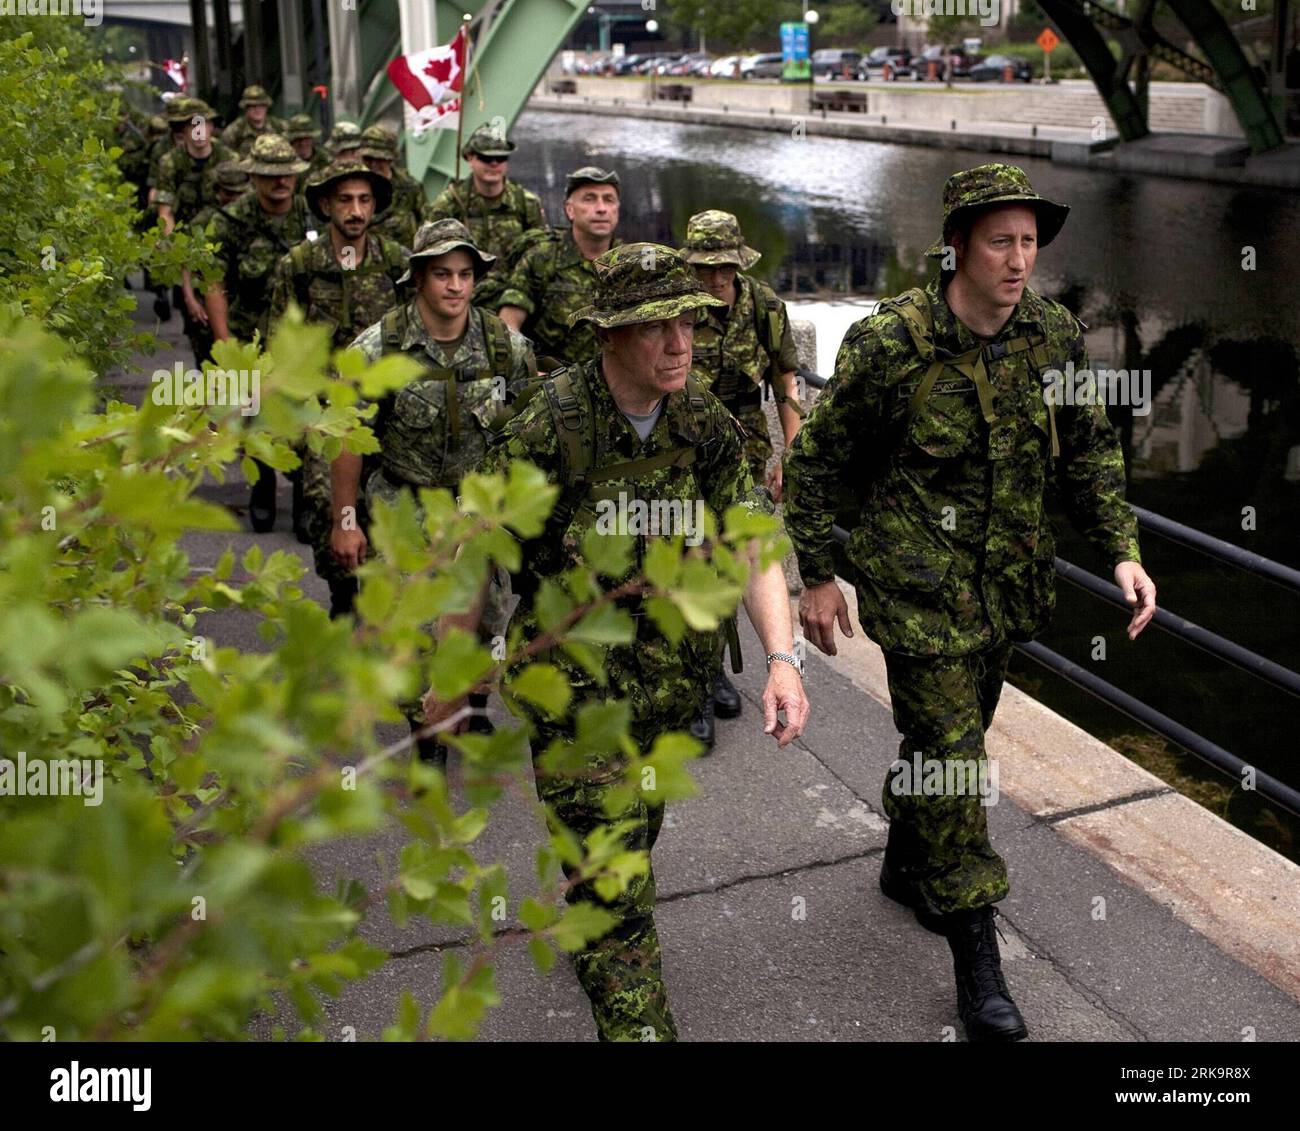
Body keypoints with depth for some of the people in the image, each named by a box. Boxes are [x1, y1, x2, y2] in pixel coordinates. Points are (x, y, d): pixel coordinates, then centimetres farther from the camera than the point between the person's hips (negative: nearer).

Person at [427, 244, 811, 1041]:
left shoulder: (708, 425, -7)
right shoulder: (549, 430, -20)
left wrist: (783, 657, -24)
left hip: (674, 676, 5)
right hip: (575, 683, -5)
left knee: (637, 829, 24)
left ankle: (590, 930, 52)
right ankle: (638, 1022, 9)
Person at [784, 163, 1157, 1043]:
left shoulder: (1056, 336, -2)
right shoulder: (892, 343, -17)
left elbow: (1090, 451, 10)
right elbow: (816, 459, -8)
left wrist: (1123, 550, -1)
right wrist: (819, 575, -7)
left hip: (1008, 583, 6)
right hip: (921, 587, -5)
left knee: (955, 732, 20)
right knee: (949, 755, -5)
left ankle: (907, 864, 45)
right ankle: (977, 957, 6)